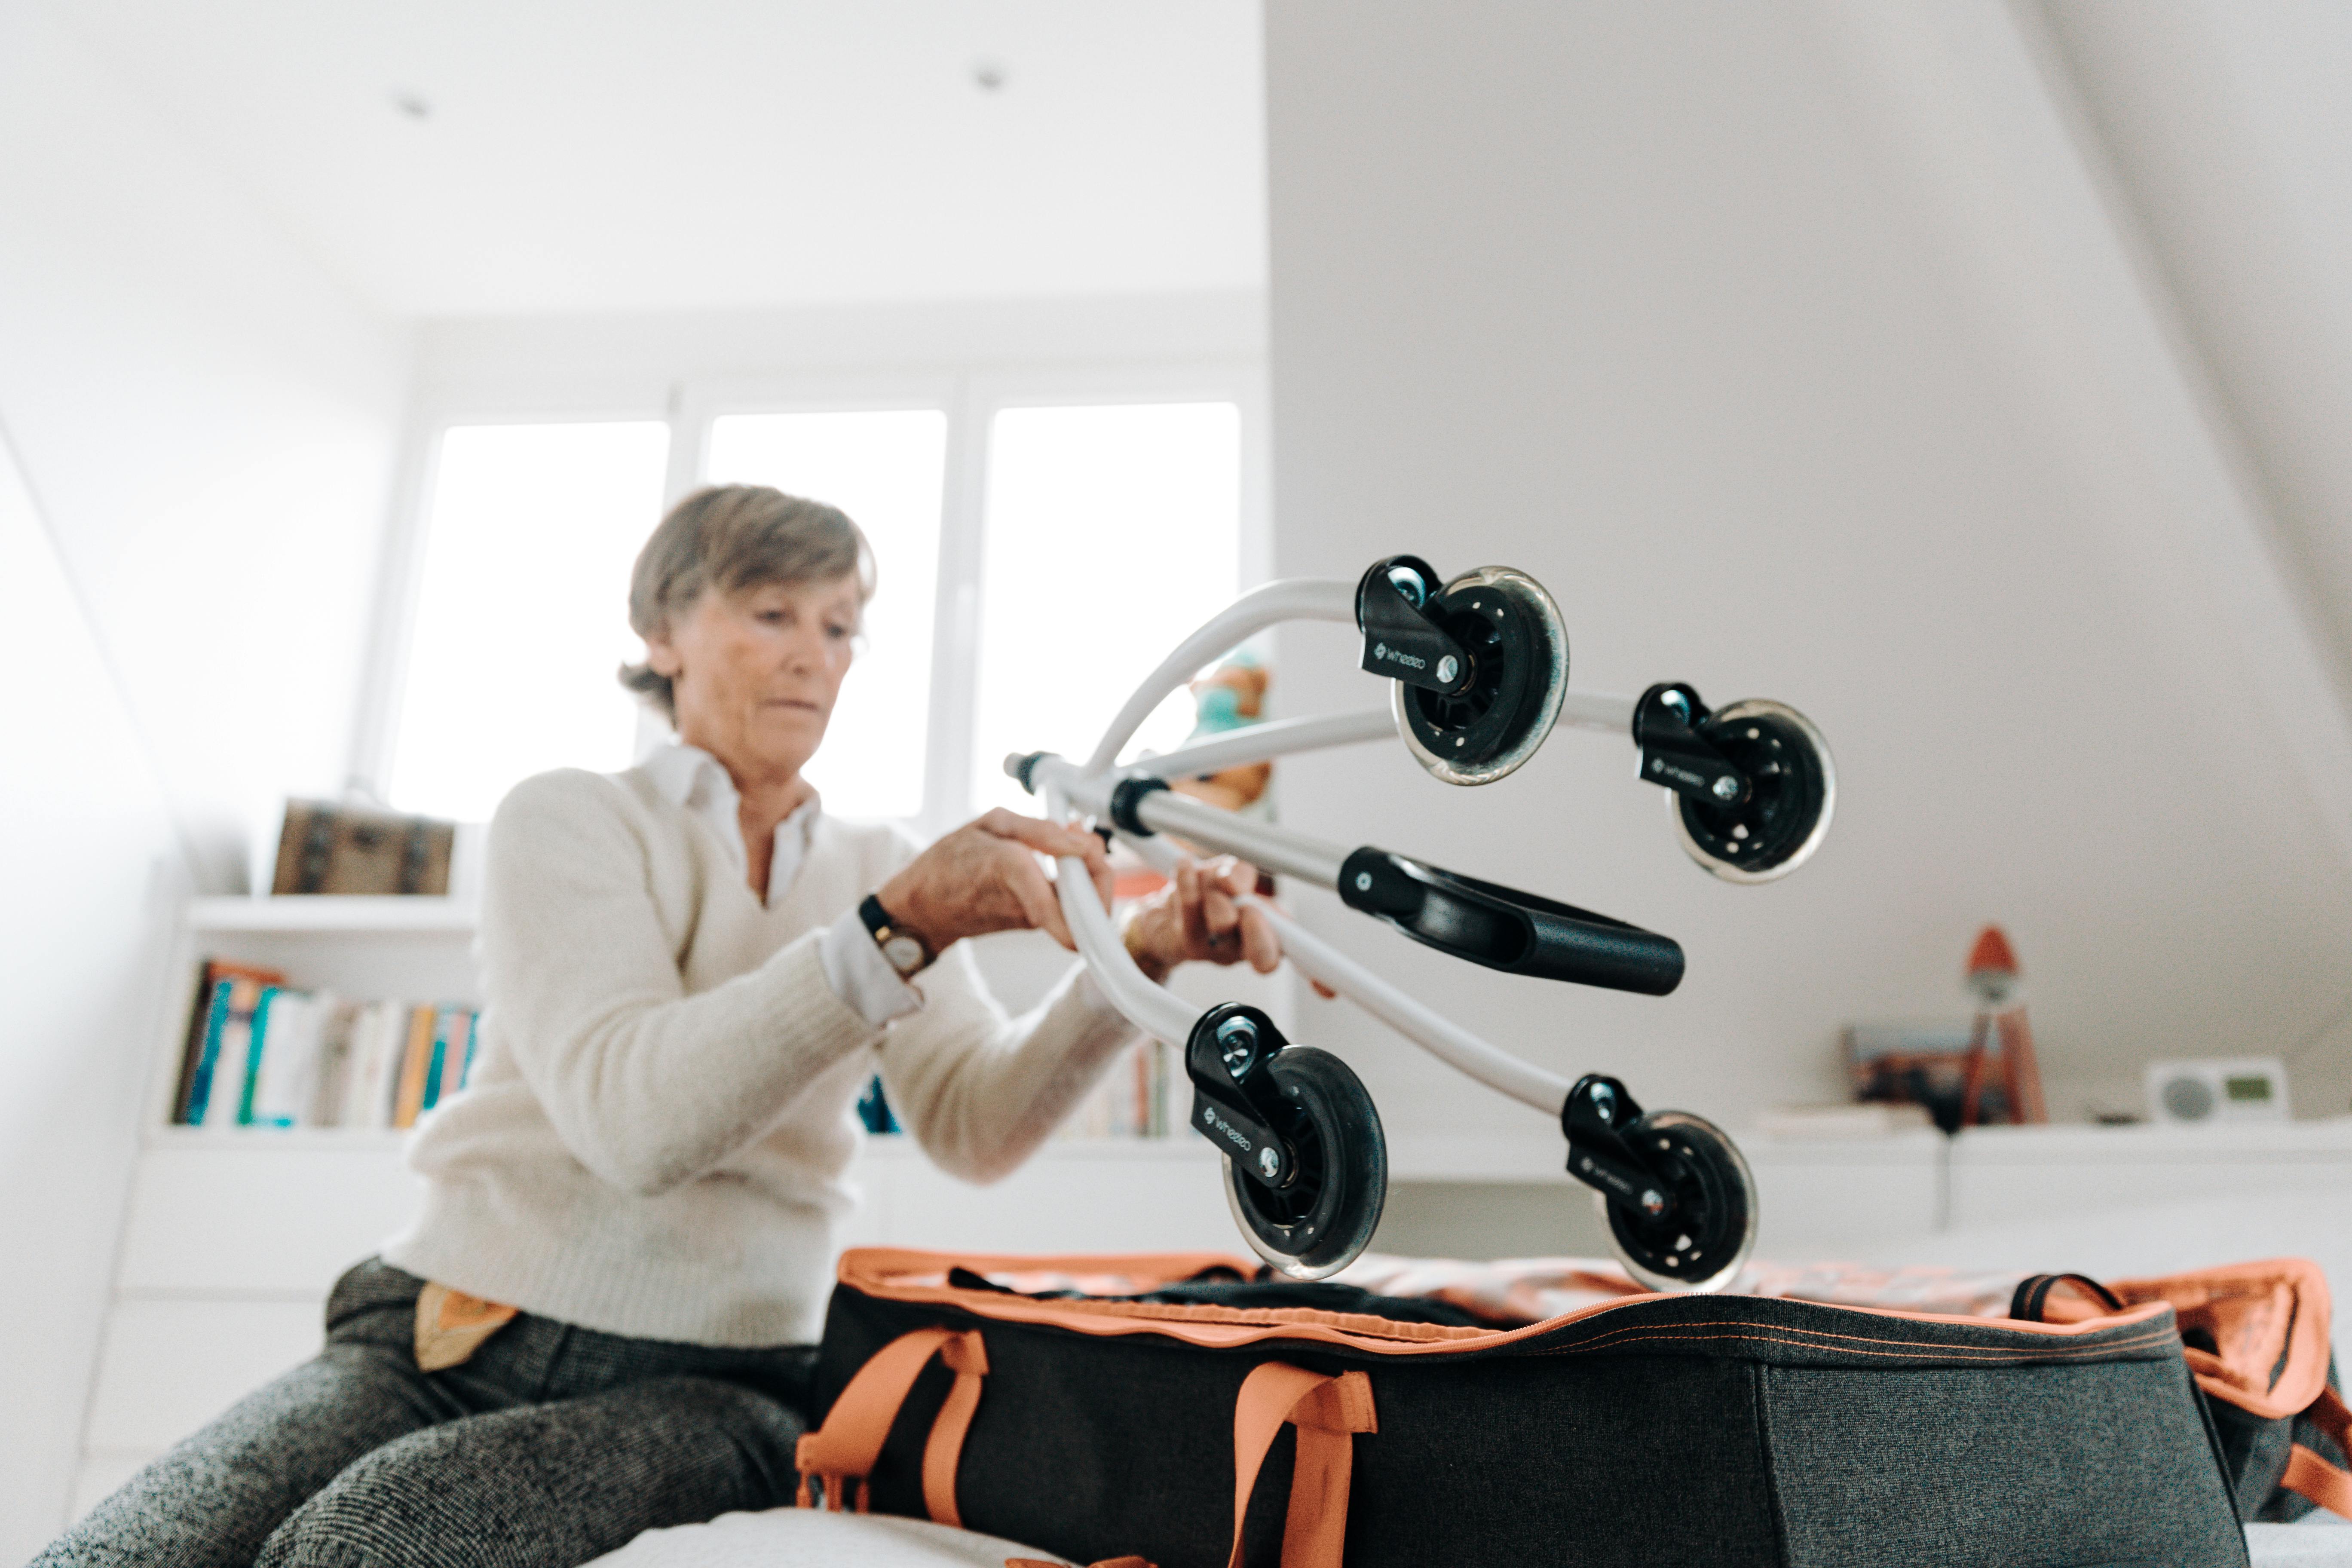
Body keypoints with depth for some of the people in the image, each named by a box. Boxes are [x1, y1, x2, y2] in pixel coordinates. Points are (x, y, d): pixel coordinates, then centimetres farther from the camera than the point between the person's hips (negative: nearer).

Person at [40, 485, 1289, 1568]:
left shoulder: (878, 868, 11)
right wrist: (901, 929, -30)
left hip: (703, 1384, 1)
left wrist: (1131, 962, -22)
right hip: (448, 1333, 0)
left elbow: (975, 1124, -4)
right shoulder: (568, 821, 0)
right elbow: (636, 1114, -18)